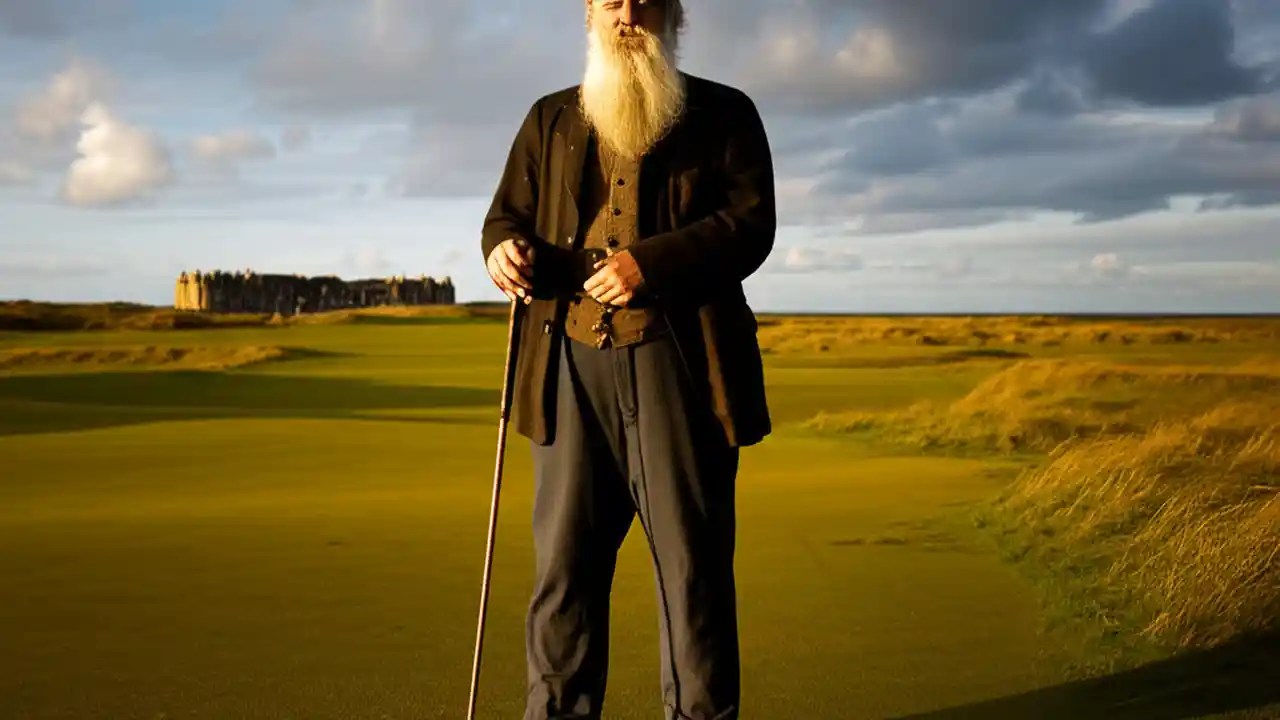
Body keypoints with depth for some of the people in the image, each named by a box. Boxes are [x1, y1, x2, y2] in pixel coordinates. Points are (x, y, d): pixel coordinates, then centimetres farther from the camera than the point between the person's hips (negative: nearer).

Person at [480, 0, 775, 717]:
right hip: (572, 364, 3)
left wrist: (652, 263, -16)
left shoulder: (724, 113, 10)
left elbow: (752, 222, -1)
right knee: (563, 564, 3)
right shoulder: (551, 118, 21)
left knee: (693, 564, 0)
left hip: (679, 362, -2)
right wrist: (504, 248, -5)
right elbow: (507, 214, 21)